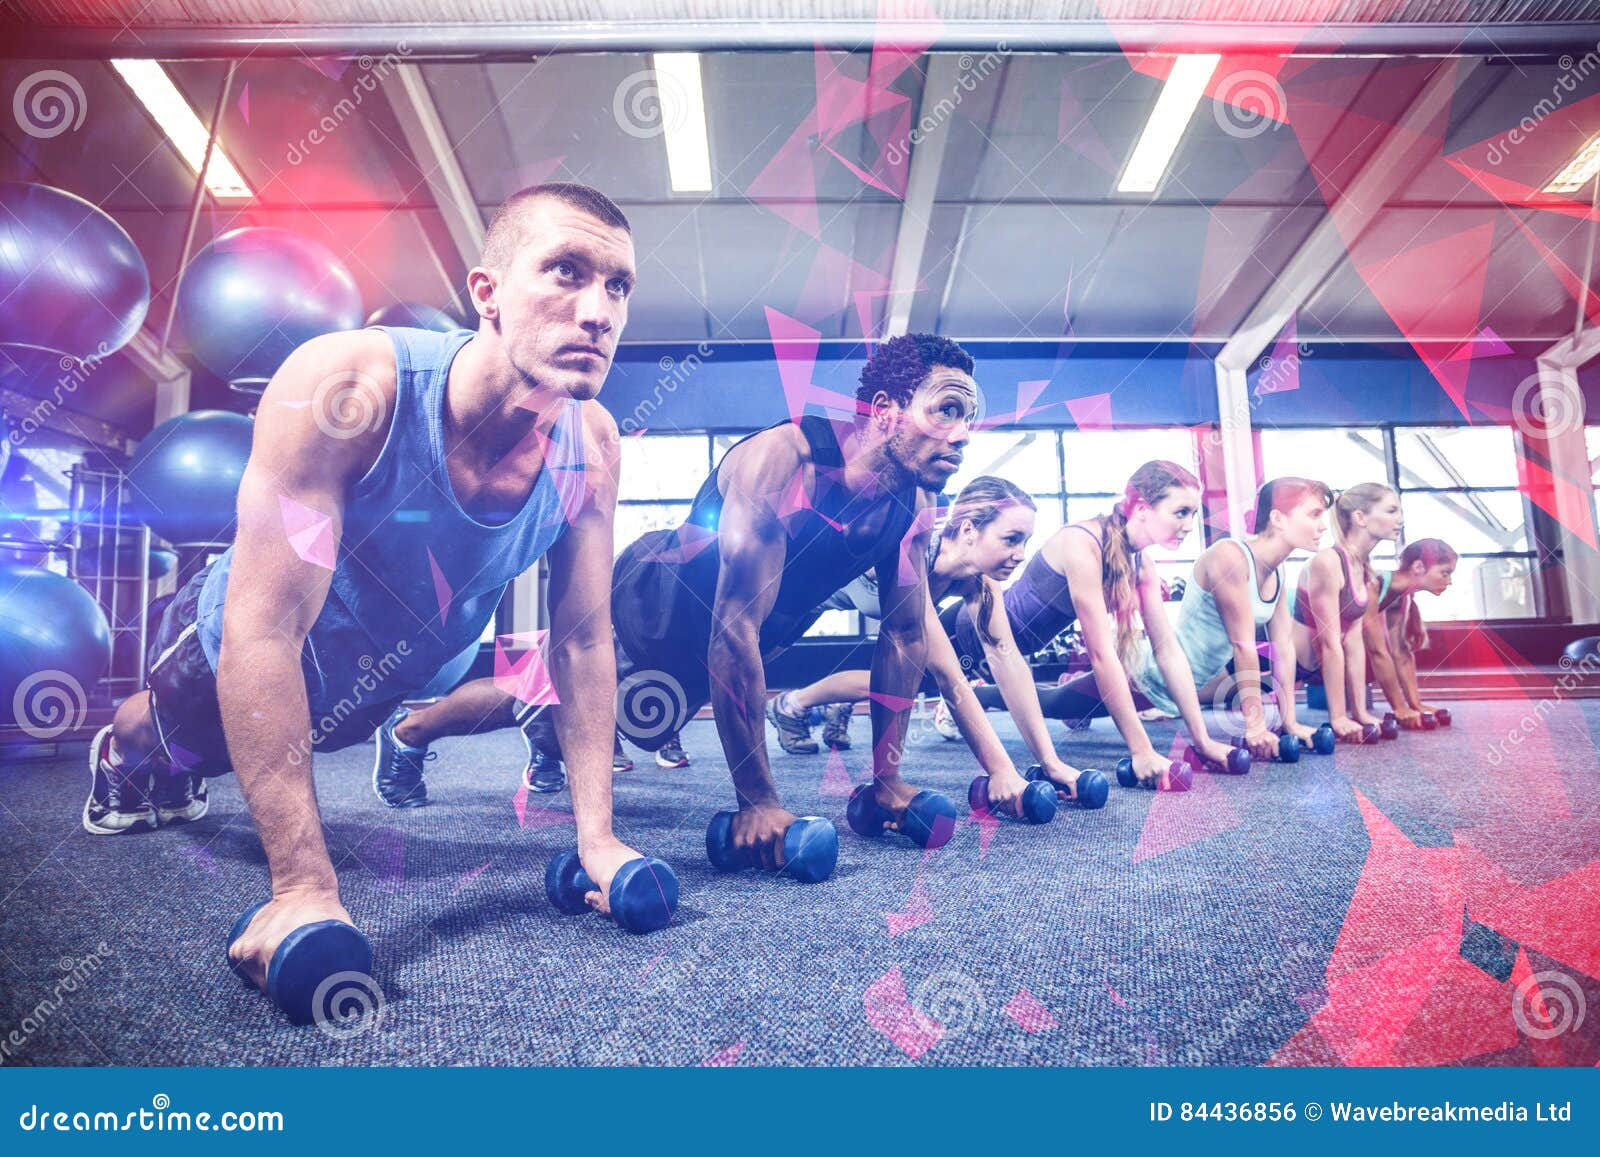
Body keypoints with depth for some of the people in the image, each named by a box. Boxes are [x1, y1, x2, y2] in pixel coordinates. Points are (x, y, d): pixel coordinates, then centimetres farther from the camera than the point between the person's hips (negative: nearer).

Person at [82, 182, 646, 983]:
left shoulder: (592, 447, -27)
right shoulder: (346, 383, -41)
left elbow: (584, 640, -18)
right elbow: (264, 634, -40)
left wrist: (598, 835, -21)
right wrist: (304, 885, -41)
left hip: (377, 685, 4)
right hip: (234, 652, -4)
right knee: (168, 732, 30)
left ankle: (177, 777, 68)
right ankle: (122, 755, 65)